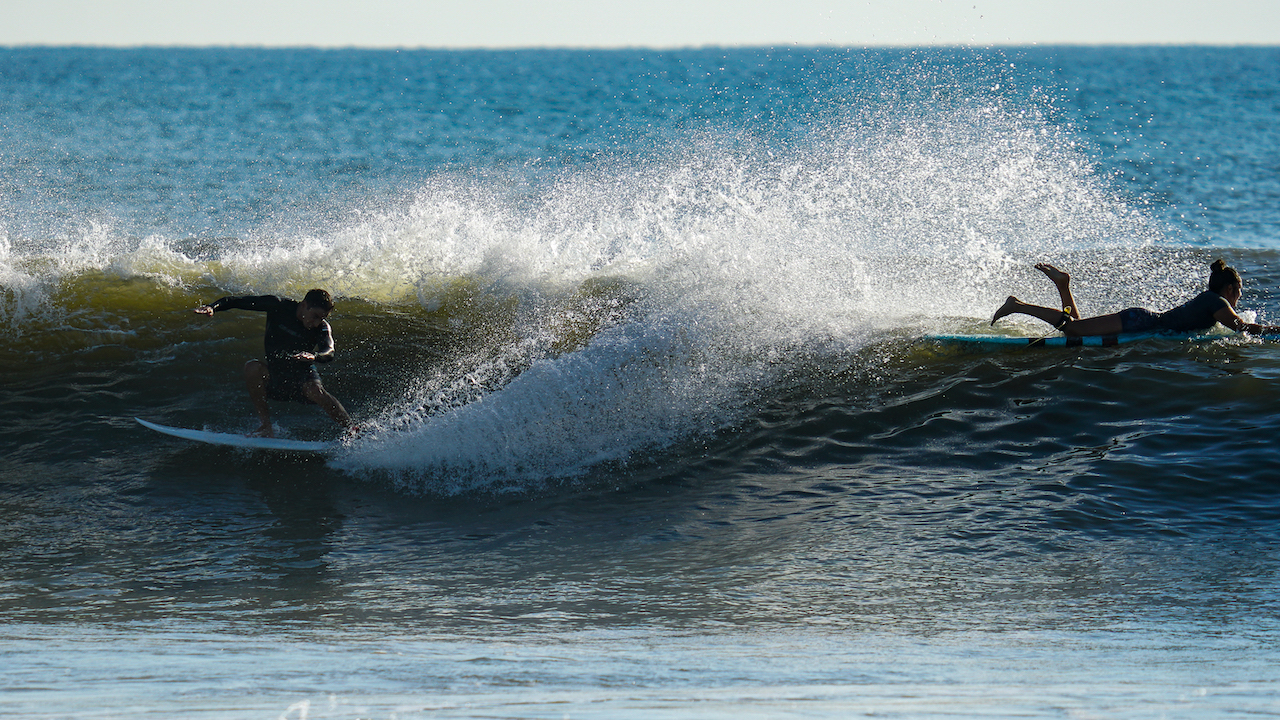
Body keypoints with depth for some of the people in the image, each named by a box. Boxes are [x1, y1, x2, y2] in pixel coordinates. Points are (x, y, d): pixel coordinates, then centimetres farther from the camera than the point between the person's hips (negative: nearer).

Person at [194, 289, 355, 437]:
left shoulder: (322, 328, -16)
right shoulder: (278, 307, -13)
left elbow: (329, 353, -34)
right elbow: (238, 302, -12)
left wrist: (313, 356, -57)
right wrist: (213, 307, -28)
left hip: (303, 374, -2)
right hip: (274, 375, 2)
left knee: (315, 390, -34)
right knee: (252, 368, -29)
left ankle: (352, 431, -22)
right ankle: (266, 426, -22)